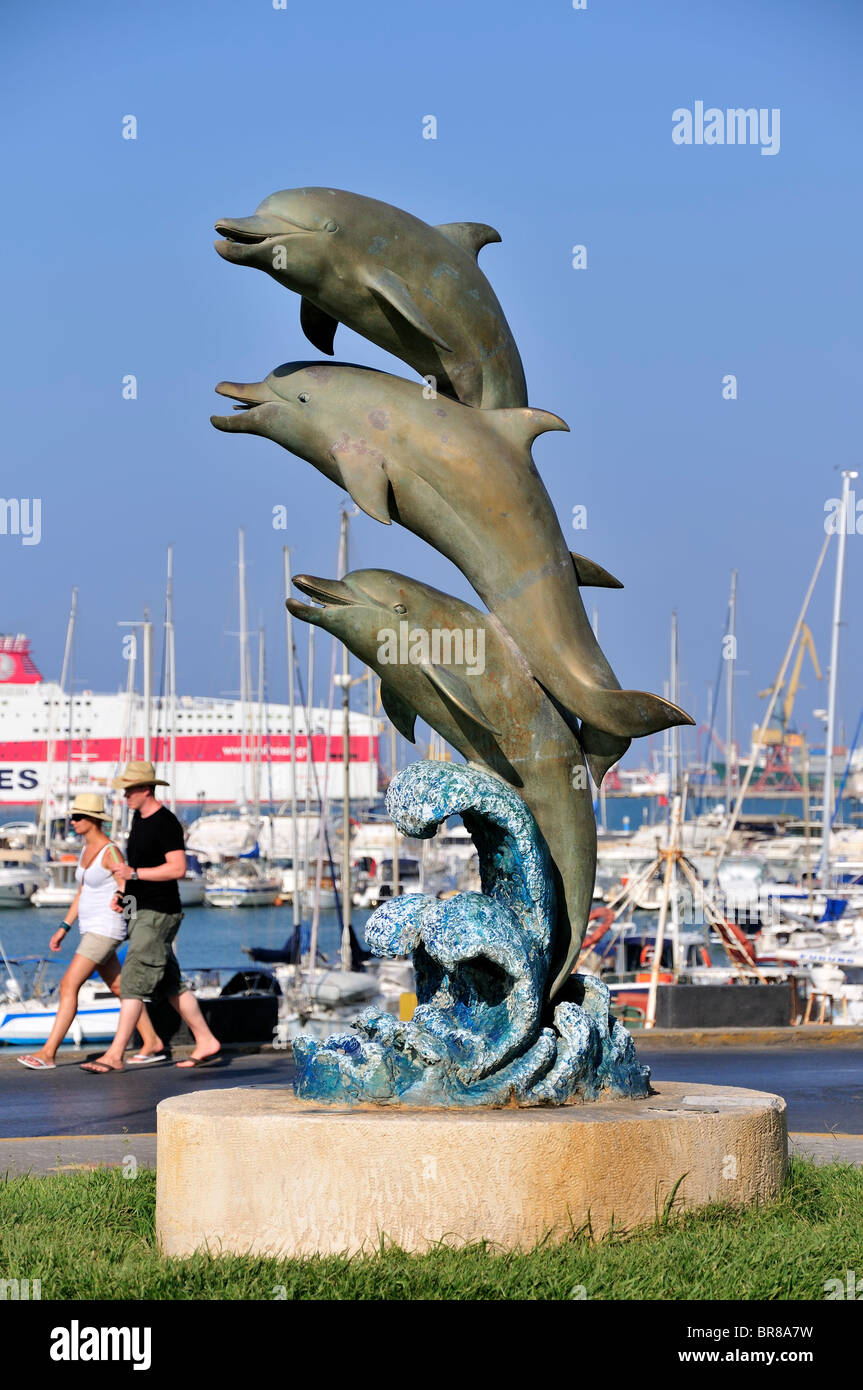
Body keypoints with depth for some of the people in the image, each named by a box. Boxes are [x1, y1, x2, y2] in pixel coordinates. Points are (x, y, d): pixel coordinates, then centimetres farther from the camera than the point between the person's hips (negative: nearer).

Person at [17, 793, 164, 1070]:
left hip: (105, 929, -10)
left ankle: (48, 1054, -14)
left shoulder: (111, 853, -17)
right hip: (90, 930, 10)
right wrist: (64, 928, 16)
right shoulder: (86, 848, 11)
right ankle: (153, 1043, 24)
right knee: (119, 988, 15)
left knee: (68, 986, -13)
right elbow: (81, 893, 18)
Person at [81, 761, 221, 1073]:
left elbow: (178, 868, -22)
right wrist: (123, 893, 14)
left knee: (133, 981, -13)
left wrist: (134, 873, -24)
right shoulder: (138, 816, 14)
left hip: (158, 913, -10)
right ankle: (206, 1042, 18)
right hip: (142, 911, 10)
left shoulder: (166, 822, -15)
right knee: (170, 985, 12)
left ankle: (115, 1055, -14)